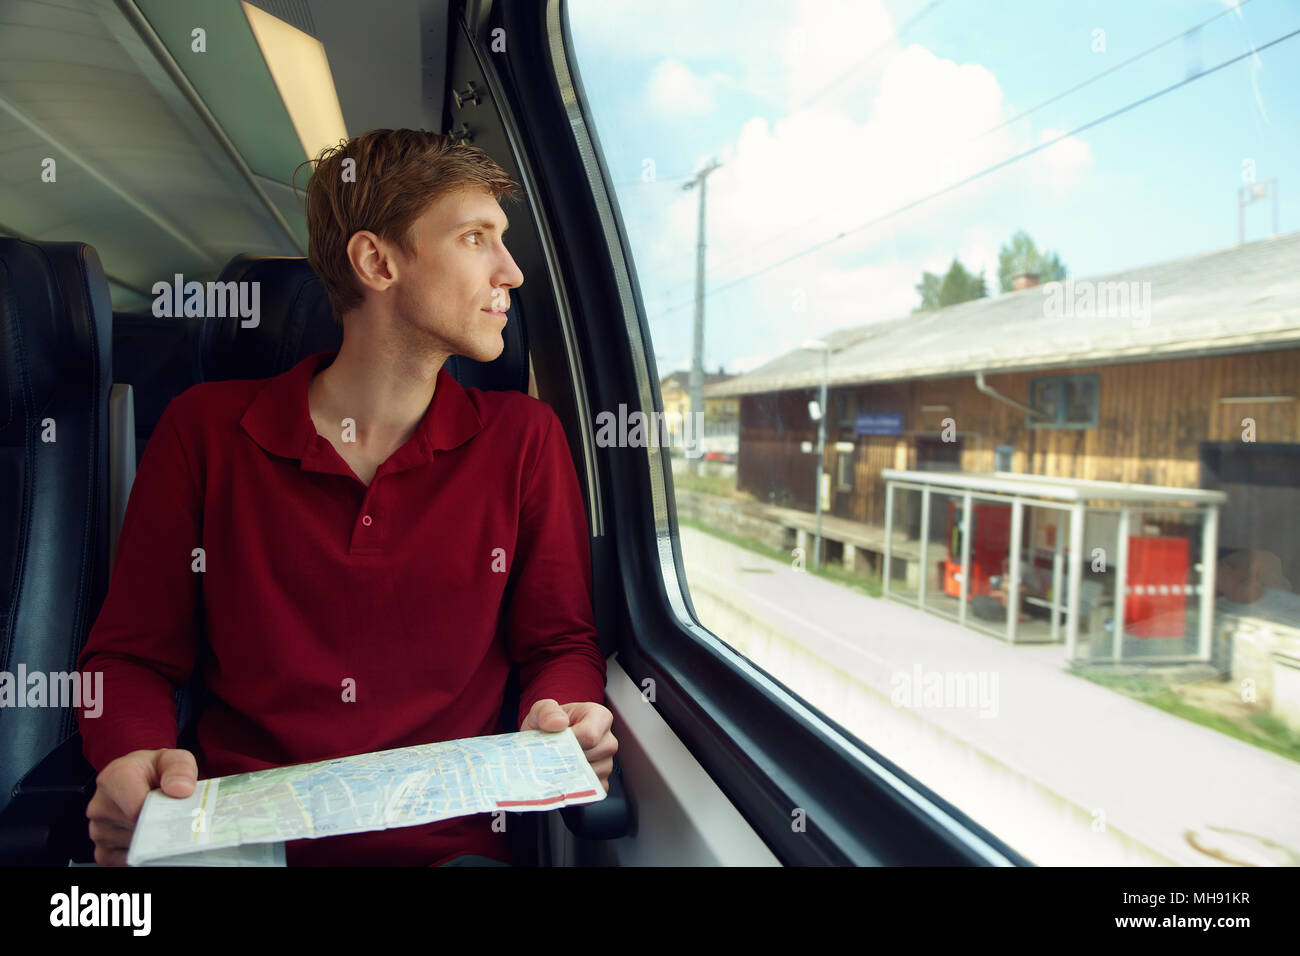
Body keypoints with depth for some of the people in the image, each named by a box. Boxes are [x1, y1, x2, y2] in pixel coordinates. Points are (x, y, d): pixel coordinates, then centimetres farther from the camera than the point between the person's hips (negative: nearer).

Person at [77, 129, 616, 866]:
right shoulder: (207, 430, 8)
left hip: (448, 841, 1)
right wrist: (135, 760, -9)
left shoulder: (523, 438, 7)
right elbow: (132, 655, 13)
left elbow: (563, 641, 11)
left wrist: (563, 718, -12)